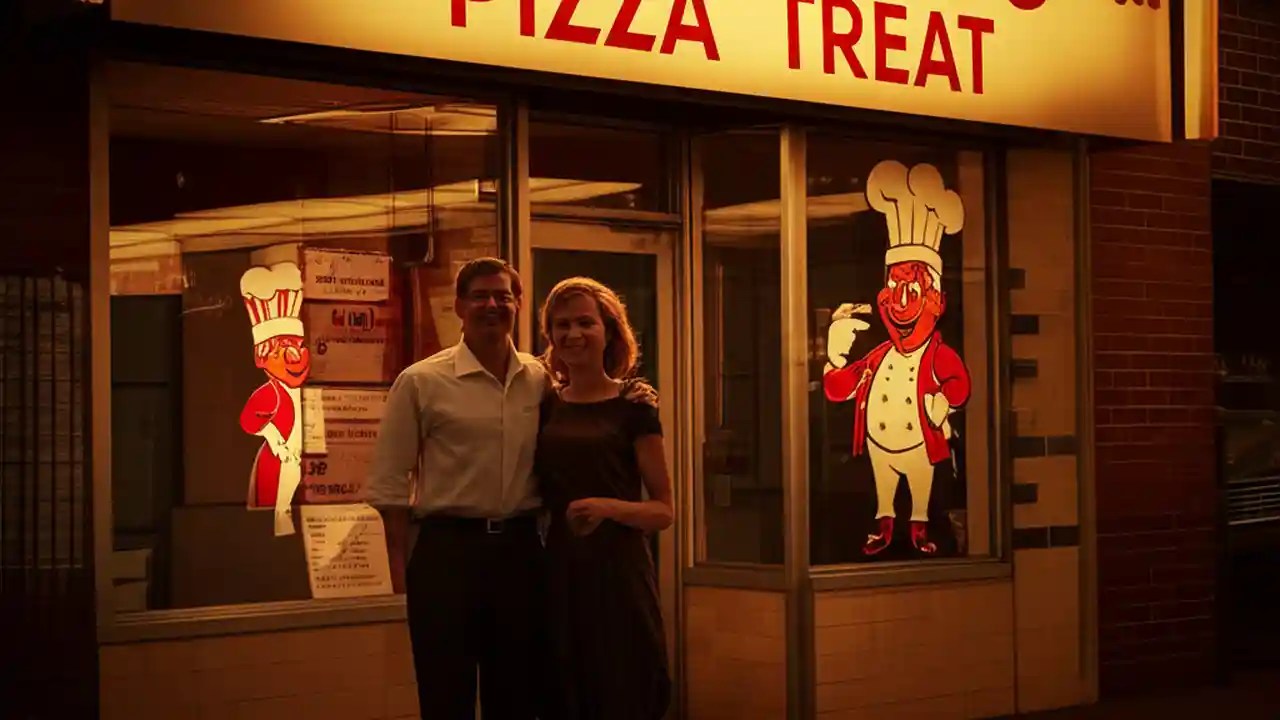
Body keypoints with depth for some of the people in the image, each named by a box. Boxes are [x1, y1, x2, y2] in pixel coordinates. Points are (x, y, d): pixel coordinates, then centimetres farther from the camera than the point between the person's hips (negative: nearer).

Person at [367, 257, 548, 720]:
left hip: (521, 549, 3)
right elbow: (390, 485, -4)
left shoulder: (543, 381, 6)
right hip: (448, 551, -3)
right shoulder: (421, 382, -4)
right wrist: (400, 572, -7)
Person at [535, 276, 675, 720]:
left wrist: (609, 507, -21)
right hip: (558, 577, 4)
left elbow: (663, 511, -4)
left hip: (619, 576, -4)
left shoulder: (633, 406, -2)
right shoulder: (545, 406, 9)